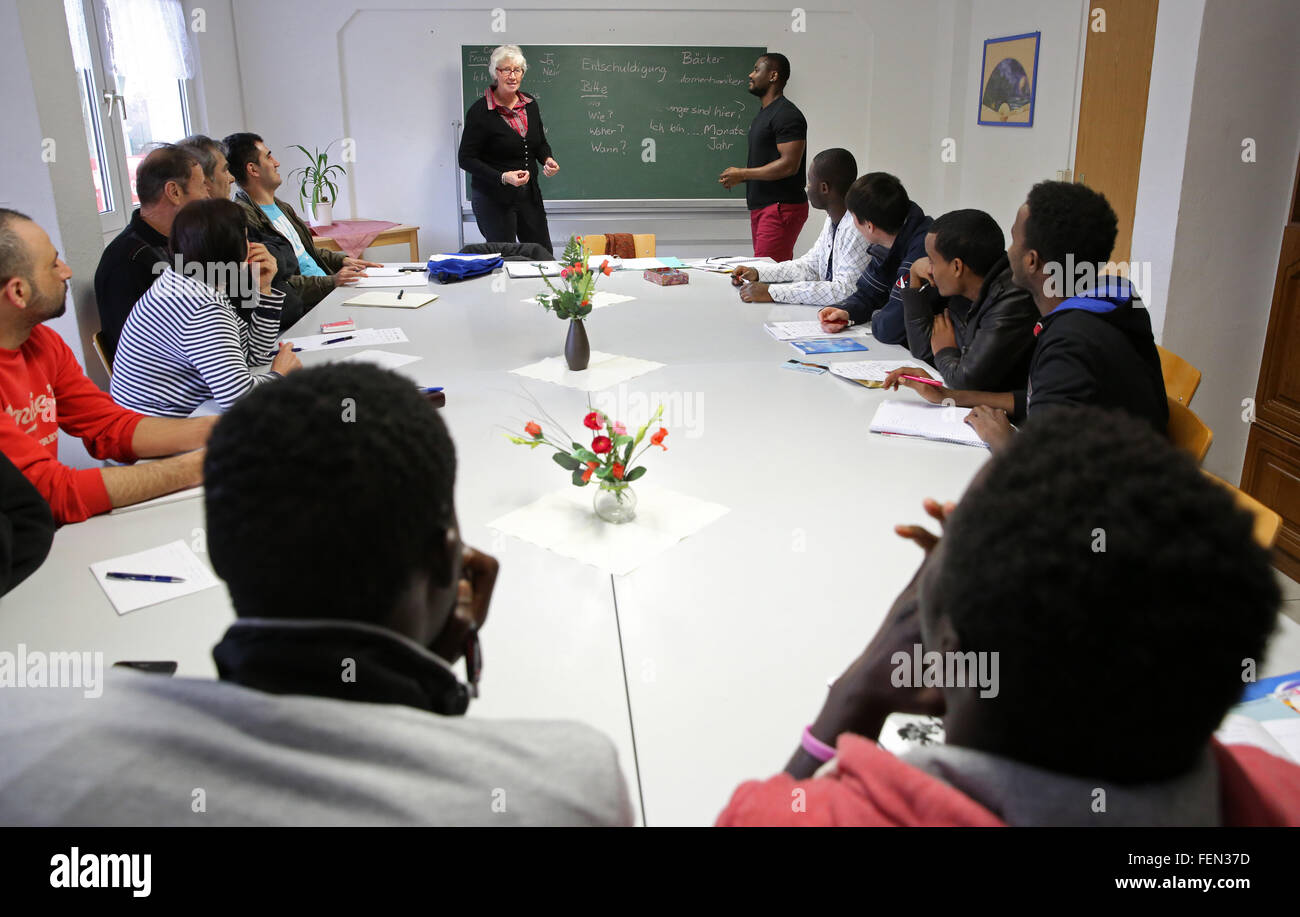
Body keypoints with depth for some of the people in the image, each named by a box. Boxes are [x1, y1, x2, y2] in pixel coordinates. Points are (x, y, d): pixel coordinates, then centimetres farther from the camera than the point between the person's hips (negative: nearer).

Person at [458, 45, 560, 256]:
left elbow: (541, 142, 20)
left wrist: (548, 159, -3)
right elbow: (466, 159, -12)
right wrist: (503, 177, -24)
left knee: (545, 257, 9)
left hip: (529, 194, 6)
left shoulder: (530, 104, 6)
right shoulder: (480, 111, -12)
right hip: (493, 197, -6)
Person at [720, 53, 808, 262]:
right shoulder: (763, 113, 21)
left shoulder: (787, 115, -12)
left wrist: (743, 174, -15)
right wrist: (738, 175, 7)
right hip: (761, 206, 10)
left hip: (781, 207, -10)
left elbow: (789, 164, -21)